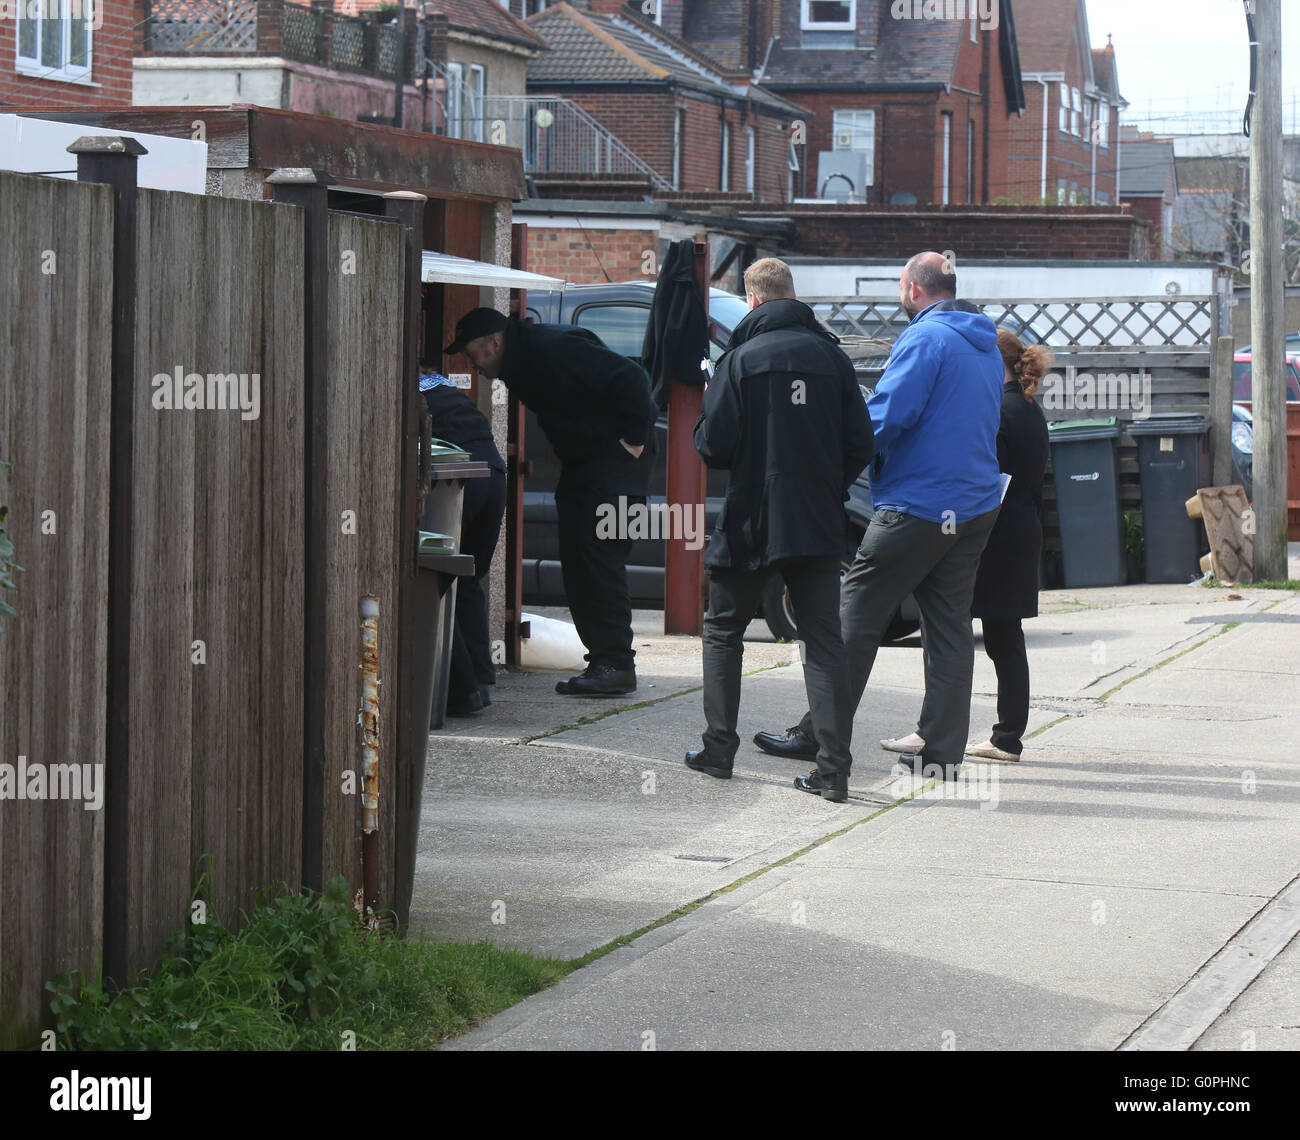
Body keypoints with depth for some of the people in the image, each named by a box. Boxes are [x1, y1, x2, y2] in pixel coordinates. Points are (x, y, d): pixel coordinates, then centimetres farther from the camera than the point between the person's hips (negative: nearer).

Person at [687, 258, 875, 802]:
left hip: (752, 522, -2)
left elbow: (714, 444, -12)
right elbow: (861, 443, 1)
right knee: (824, 640, 3)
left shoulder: (742, 358, -9)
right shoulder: (832, 356, 2)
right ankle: (834, 767, -5)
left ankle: (719, 750, 15)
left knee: (723, 631, 16)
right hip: (819, 526, 3)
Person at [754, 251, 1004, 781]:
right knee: (950, 625, 8)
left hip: (917, 504, -8)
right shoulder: (985, 345, 15)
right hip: (976, 504, 8)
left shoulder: (926, 338, -13)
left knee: (856, 617, 0)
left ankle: (818, 733, 4)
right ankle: (943, 750, 6)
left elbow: (886, 416, -19)